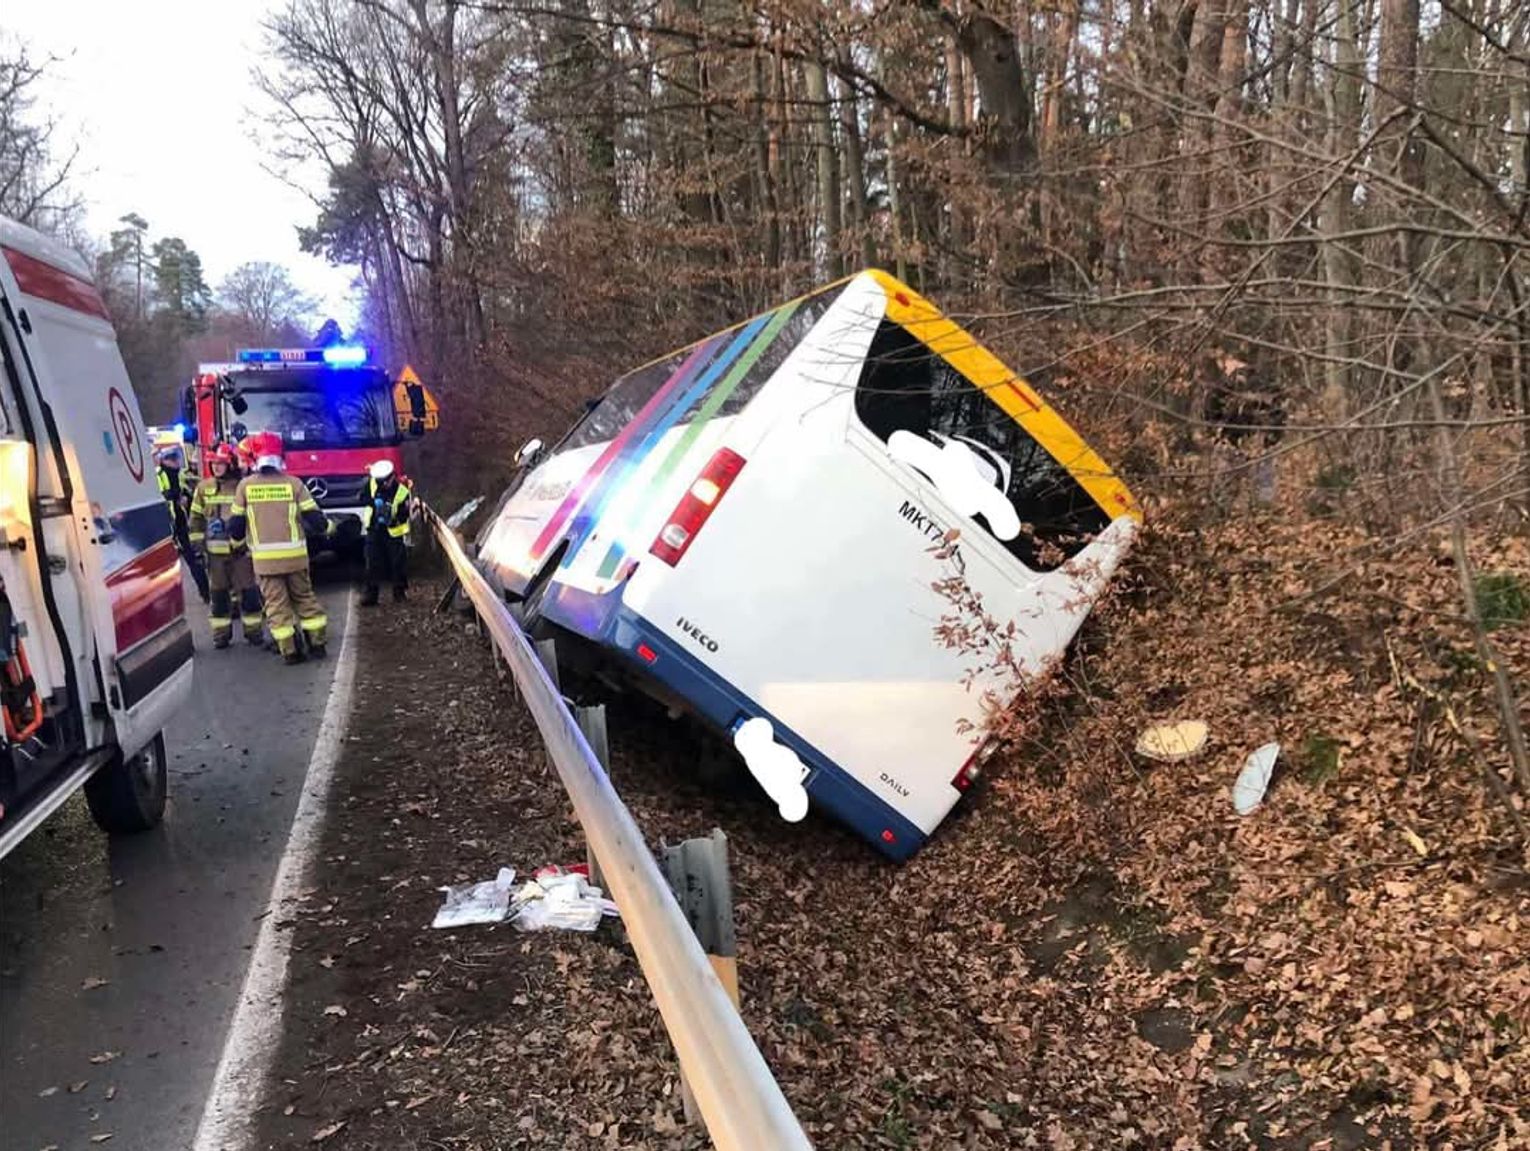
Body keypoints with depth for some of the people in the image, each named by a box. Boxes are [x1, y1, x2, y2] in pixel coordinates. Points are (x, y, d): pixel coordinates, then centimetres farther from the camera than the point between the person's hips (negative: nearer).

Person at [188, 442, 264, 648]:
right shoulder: (203, 488, 6)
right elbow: (196, 518, 12)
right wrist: (198, 542, 6)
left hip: (240, 550, -3)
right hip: (214, 551, 3)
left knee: (248, 591, 0)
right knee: (218, 593, 8)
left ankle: (252, 629, 11)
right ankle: (221, 632, 17)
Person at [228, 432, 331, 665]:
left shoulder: (245, 485, 0)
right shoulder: (293, 483, -2)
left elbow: (236, 524, 5)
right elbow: (314, 518, -1)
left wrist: (237, 541, 26)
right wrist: (326, 526, 21)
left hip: (264, 557, -1)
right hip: (295, 554, 1)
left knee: (276, 603, 5)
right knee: (304, 598, 15)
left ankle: (290, 651, 4)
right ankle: (317, 644, 16)